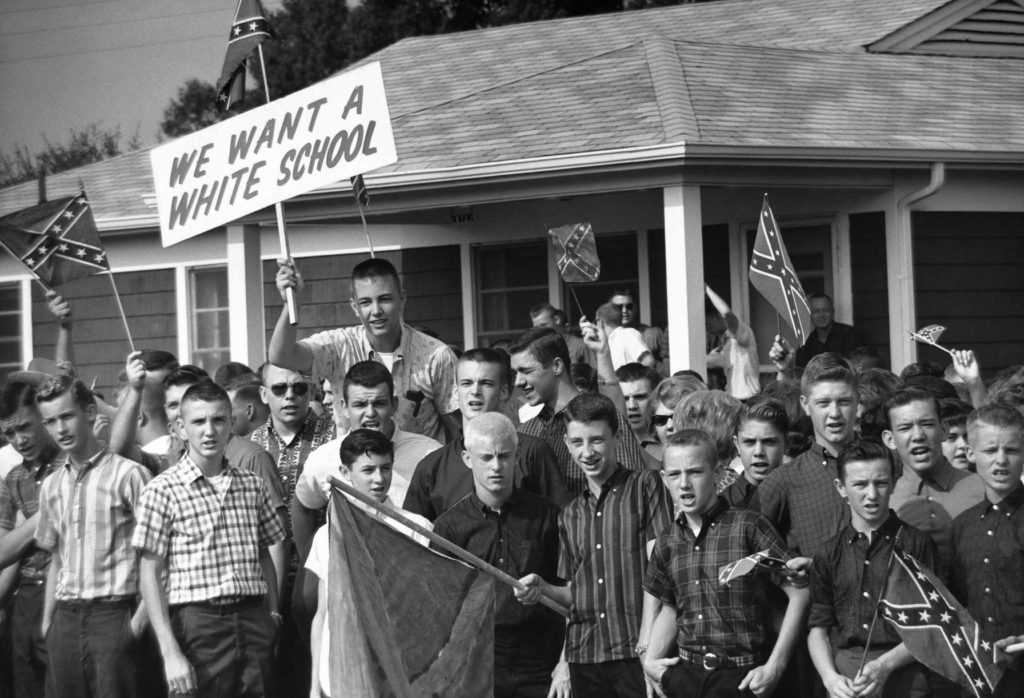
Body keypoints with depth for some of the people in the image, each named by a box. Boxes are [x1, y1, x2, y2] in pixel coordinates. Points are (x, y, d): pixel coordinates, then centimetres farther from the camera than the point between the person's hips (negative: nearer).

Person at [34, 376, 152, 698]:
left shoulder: (128, 474, -6)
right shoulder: (51, 486, 13)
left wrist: (141, 618, -13)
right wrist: (47, 622, 14)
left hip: (112, 614, -6)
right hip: (66, 619, 6)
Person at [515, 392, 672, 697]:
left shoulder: (645, 486, 3)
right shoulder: (570, 515, 18)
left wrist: (647, 642, -12)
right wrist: (542, 588, 0)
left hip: (634, 653, -5)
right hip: (584, 657, 5)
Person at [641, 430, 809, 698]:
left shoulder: (747, 526, -8)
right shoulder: (666, 543, 8)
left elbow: (800, 594, -8)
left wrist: (774, 667, -11)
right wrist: (650, 660, 6)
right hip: (685, 676, 4)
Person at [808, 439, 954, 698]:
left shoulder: (917, 543, 1)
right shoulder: (829, 555, 10)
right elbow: (818, 628, 9)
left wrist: (884, 665, -13)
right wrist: (831, 677, -8)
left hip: (906, 676, -2)